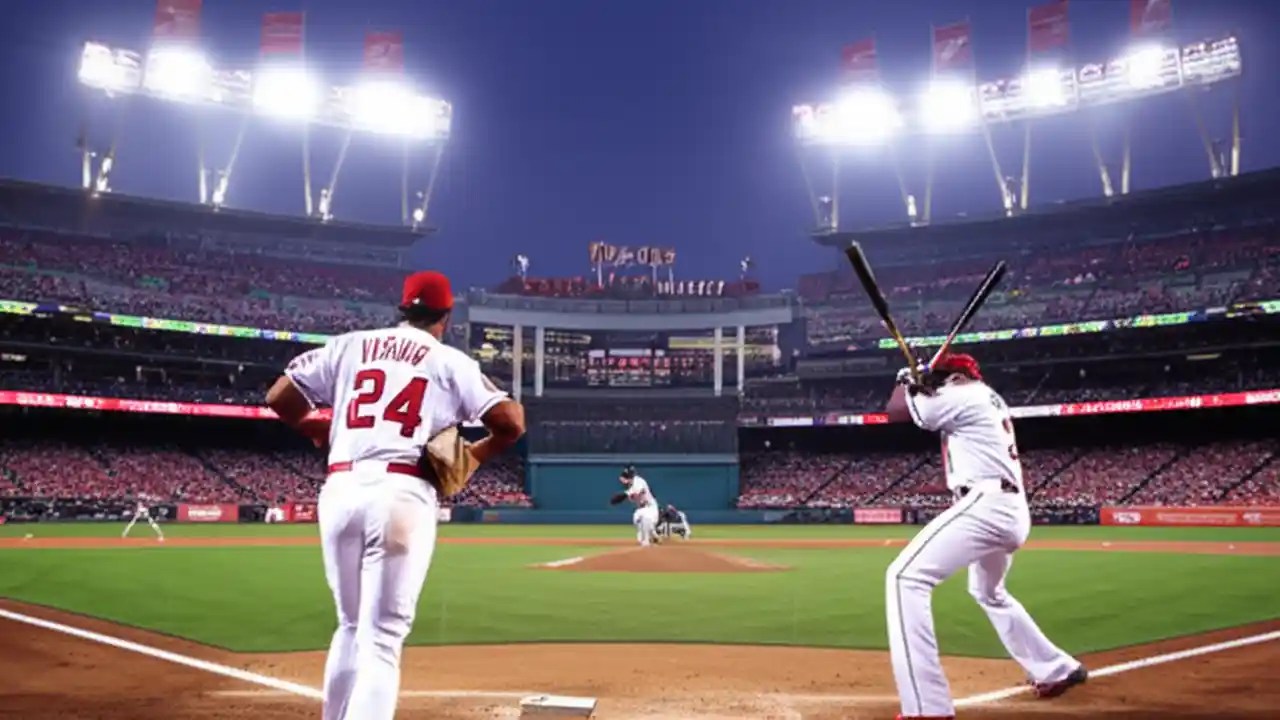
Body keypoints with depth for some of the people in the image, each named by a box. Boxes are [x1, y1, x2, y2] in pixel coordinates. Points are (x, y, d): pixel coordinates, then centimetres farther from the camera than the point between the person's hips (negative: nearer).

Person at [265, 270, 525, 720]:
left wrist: (317, 431, 30)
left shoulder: (348, 345, 16)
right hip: (403, 495, -3)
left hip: (340, 491, 4)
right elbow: (512, 421, 0)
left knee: (352, 627, 22)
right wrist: (475, 456, 17)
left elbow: (279, 397, 13)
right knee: (382, 638, -3)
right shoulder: (451, 361, 9)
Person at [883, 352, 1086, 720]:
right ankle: (1058, 670, 44)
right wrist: (923, 387, 23)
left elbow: (895, 412, -1)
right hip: (1013, 510, 11)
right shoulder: (992, 400, 24)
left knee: (905, 577, -19)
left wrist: (906, 381, 18)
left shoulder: (963, 395, -4)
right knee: (989, 592, 35)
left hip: (985, 505, -11)